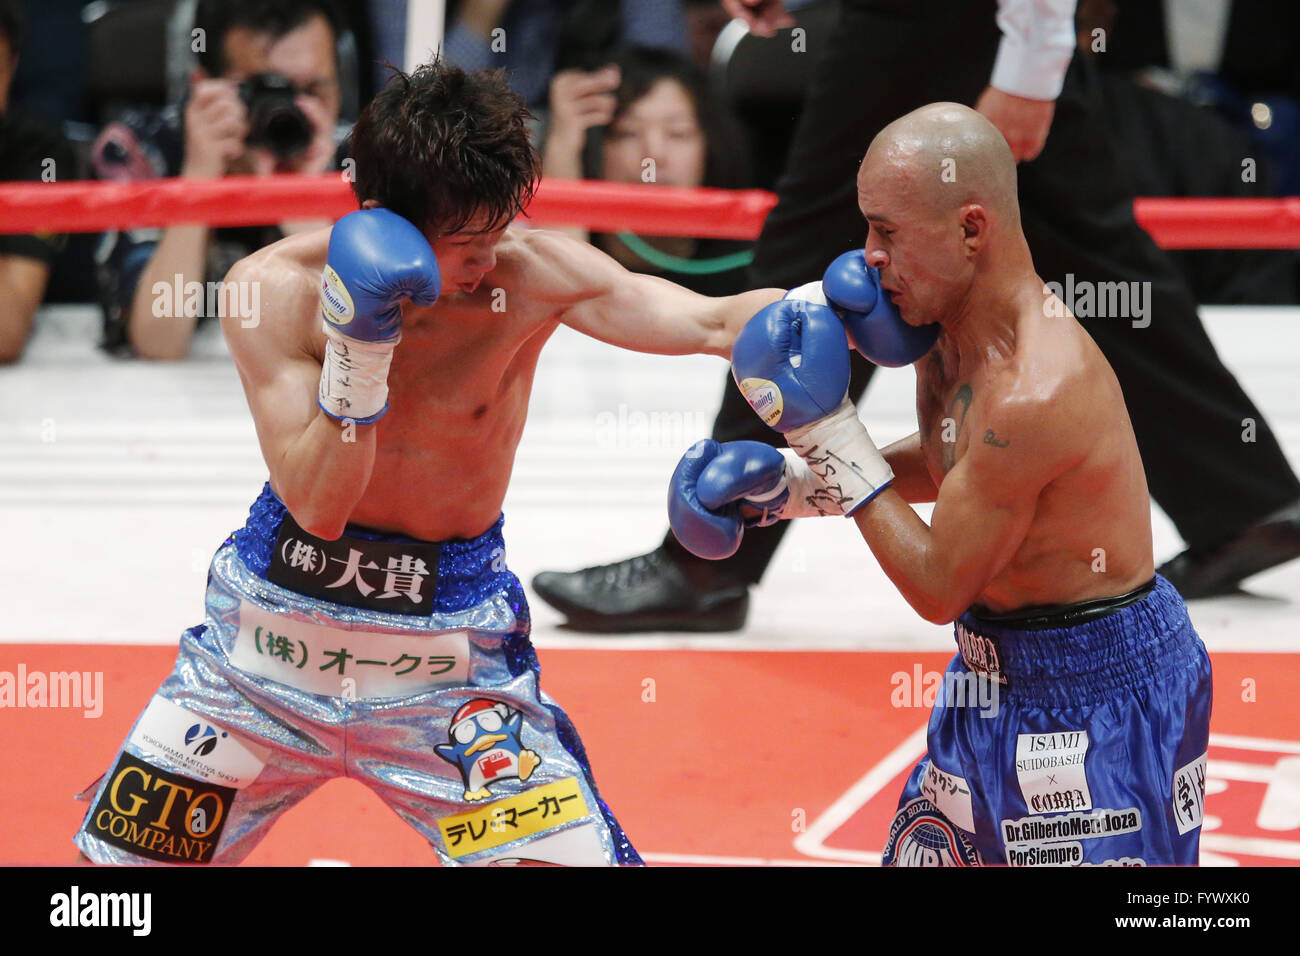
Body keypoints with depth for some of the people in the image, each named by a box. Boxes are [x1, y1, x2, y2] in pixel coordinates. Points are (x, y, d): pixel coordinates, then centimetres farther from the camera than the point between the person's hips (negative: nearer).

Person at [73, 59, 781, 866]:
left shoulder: (532, 274, -17)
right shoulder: (275, 290, -17)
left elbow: (715, 324, -26)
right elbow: (316, 505, -20)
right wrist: (359, 353, -32)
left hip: (451, 652, -1)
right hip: (280, 618, 1)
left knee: (567, 854, -16)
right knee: (117, 856, 8)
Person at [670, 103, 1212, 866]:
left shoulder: (1036, 392, -30)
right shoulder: (945, 327, -1)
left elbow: (938, 588, -21)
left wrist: (828, 427, -19)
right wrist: (789, 482, 8)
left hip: (1098, 697, -10)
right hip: (1002, 677, 10)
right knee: (924, 853, 16)